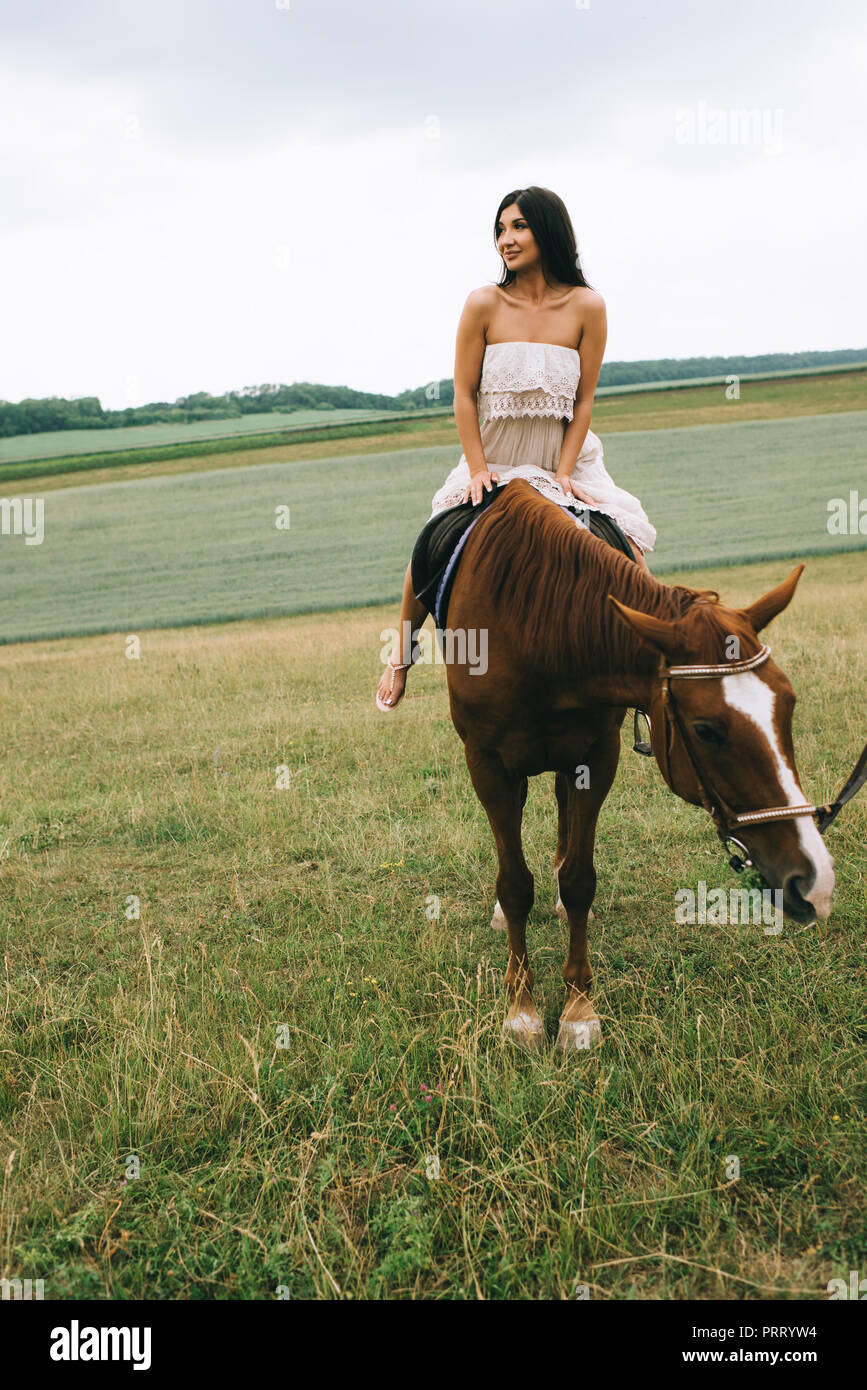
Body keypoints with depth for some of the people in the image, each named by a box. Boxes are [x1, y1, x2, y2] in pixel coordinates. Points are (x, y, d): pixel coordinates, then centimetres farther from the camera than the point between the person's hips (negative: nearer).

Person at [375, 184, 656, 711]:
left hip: (565, 461, 0)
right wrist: (478, 470, -12)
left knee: (627, 549, -15)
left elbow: (583, 401, -4)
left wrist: (563, 475, -11)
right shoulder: (485, 304, -8)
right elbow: (464, 396, -5)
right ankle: (403, 651, 12)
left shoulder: (587, 306, -8)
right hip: (493, 462, 0)